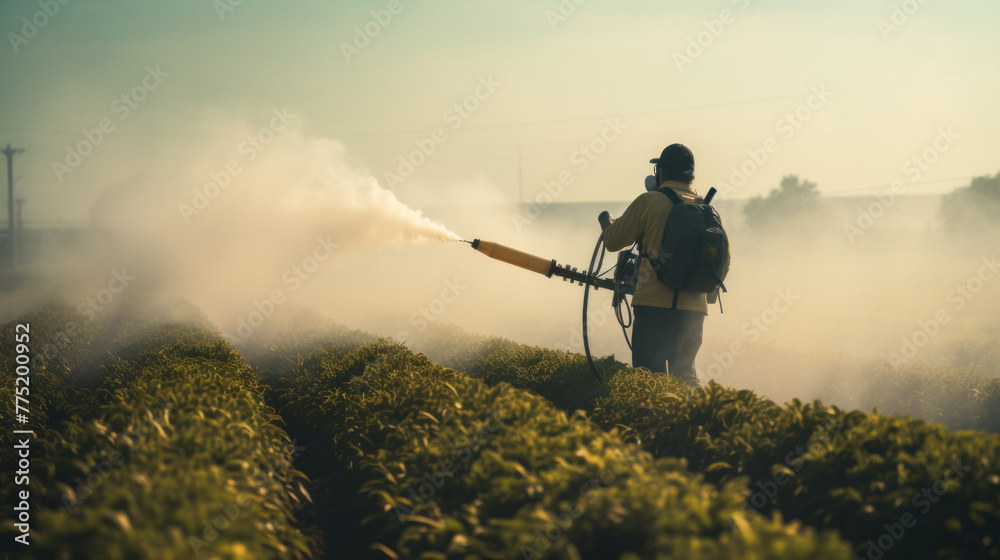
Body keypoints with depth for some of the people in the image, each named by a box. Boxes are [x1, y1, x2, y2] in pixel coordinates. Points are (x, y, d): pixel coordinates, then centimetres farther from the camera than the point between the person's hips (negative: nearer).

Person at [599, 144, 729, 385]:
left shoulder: (648, 202, -4)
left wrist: (607, 222, 27)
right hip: (694, 309, 4)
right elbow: (723, 261, 16)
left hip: (654, 304, -4)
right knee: (685, 375, 14)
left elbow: (613, 242, 5)